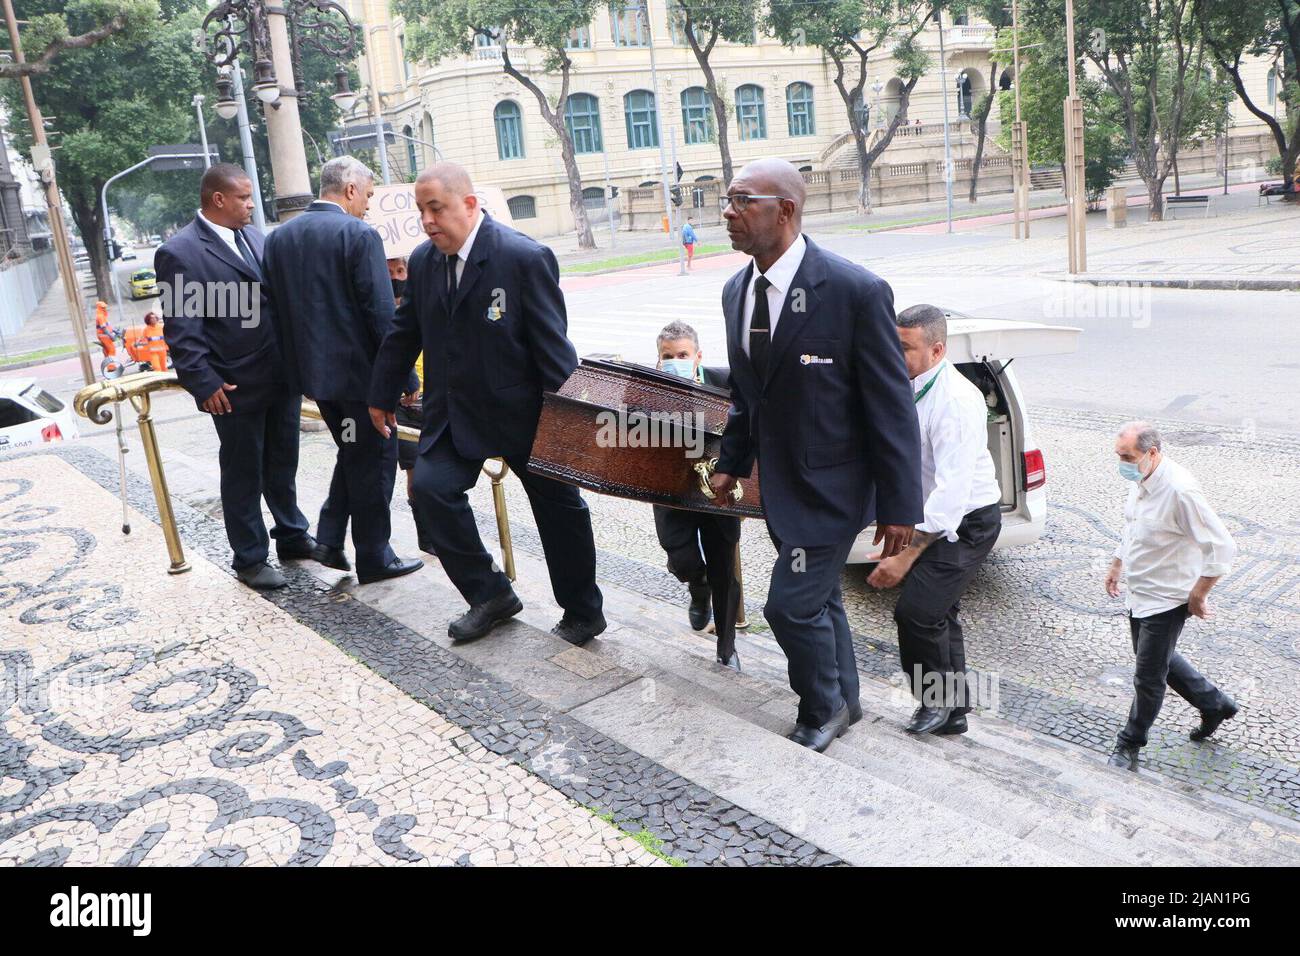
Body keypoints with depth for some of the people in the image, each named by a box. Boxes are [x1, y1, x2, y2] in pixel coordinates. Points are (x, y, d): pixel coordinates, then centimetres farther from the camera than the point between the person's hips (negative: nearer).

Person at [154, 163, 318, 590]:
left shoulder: (254, 236, 8)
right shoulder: (179, 253, -12)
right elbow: (181, 330, -13)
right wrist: (205, 383, -17)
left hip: (282, 375, 6)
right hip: (237, 387, -6)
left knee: (282, 465, 19)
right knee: (243, 474, 8)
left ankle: (292, 537, 35)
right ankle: (250, 559, 21)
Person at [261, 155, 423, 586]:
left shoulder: (279, 236, 8)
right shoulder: (358, 234, -15)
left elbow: (275, 304, 11)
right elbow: (381, 312, -17)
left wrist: (298, 358, 18)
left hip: (311, 368, 7)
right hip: (358, 369, -7)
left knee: (353, 453, 23)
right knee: (375, 458, 6)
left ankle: (330, 540, 20)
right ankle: (373, 558, 14)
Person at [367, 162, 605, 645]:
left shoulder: (525, 257, -17)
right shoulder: (422, 261, 2)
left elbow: (552, 345, -17)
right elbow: (405, 333, 13)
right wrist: (381, 394, 18)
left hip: (521, 410, -5)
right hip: (455, 411, 5)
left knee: (559, 508, 6)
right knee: (431, 487, -10)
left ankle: (582, 613, 26)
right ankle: (489, 595, 10)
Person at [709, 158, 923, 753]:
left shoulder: (856, 291, -20)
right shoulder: (736, 291, 2)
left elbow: (892, 406, -16)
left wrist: (899, 505, -14)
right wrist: (731, 462, 16)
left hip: (831, 485, -7)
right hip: (779, 482, 7)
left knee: (792, 604, -7)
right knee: (819, 599, 20)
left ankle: (823, 709, 21)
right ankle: (844, 701, 41)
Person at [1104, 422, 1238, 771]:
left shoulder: (1180, 490, -29)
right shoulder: (1141, 481, -1)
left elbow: (1222, 548, -25)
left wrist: (1198, 595, -18)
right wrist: (1117, 565, 19)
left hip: (1166, 601, -9)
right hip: (1139, 595, 9)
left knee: (1148, 677, 6)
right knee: (1161, 660, 25)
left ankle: (1130, 743, 24)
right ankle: (1215, 705, 45)